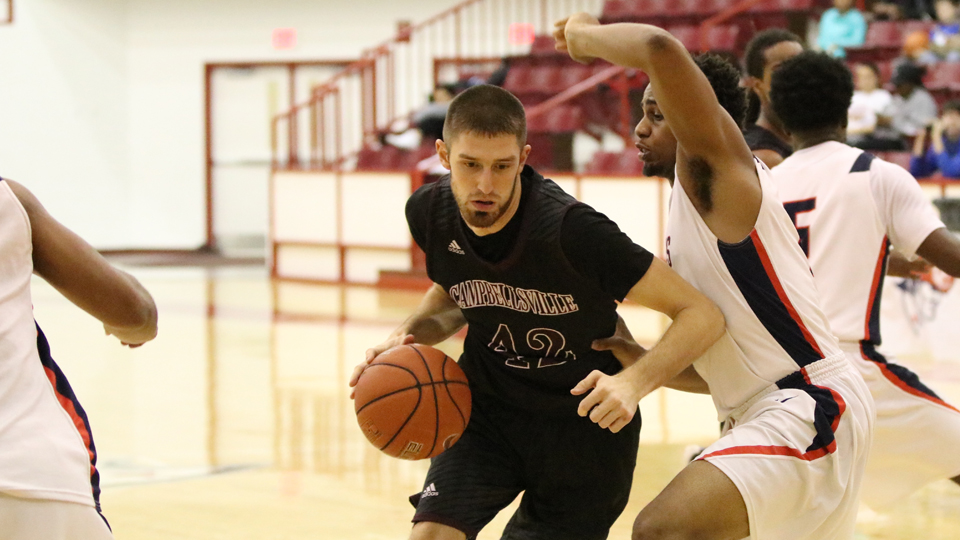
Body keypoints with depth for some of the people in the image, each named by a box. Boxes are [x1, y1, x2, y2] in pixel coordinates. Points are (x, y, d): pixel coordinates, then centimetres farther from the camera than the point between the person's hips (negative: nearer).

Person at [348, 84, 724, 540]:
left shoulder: (570, 230, -31)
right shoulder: (429, 213, -13)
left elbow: (702, 316, -28)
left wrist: (634, 382, -45)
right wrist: (410, 334, -8)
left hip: (587, 419, -3)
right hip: (488, 405, 3)